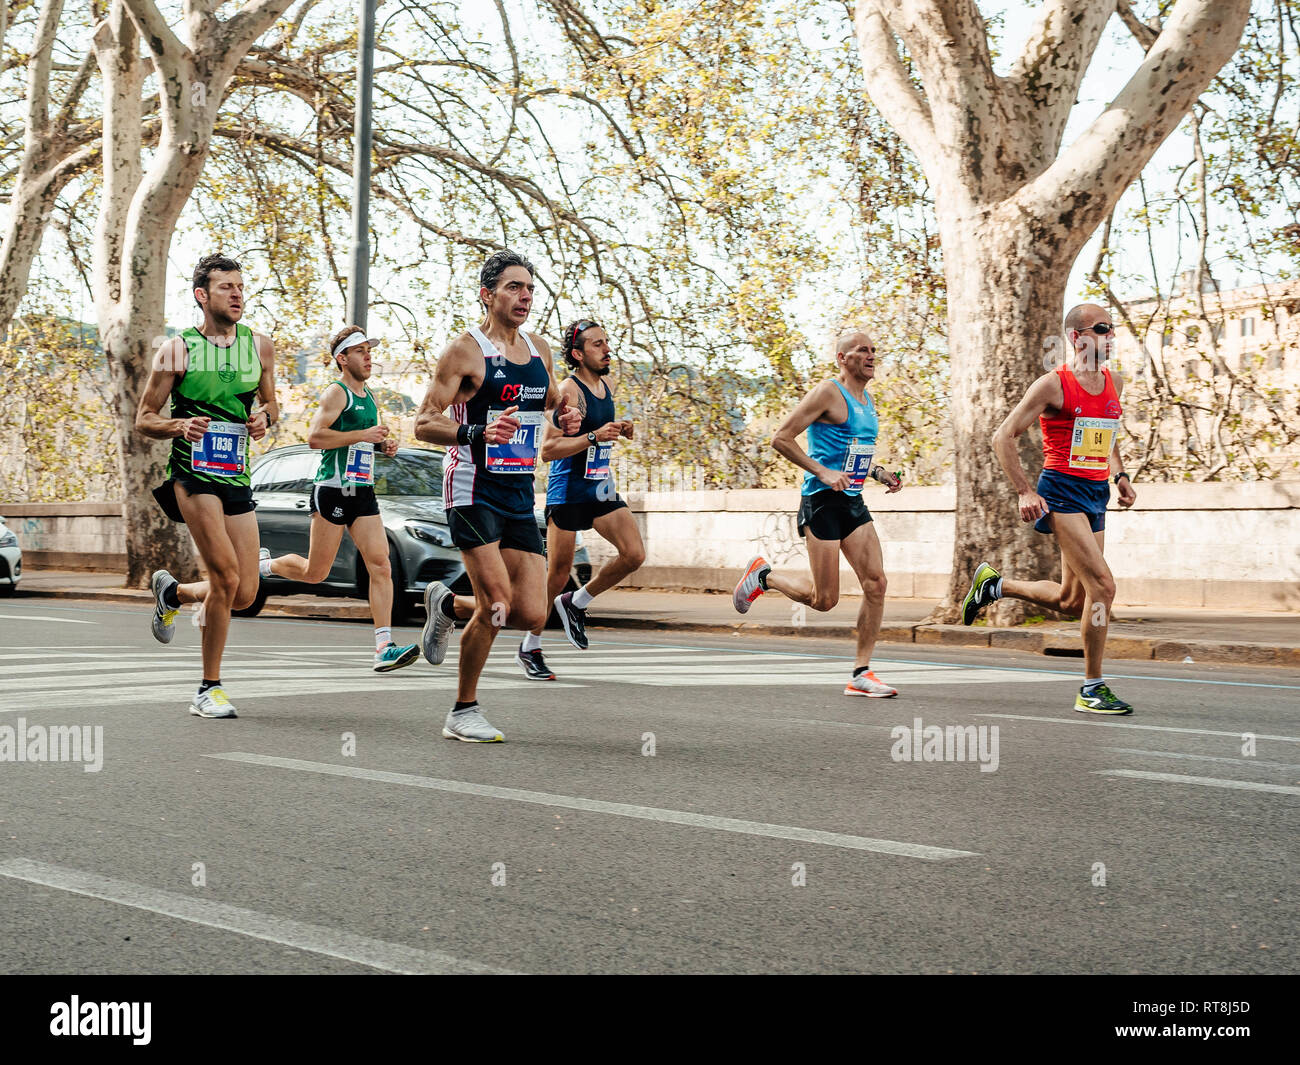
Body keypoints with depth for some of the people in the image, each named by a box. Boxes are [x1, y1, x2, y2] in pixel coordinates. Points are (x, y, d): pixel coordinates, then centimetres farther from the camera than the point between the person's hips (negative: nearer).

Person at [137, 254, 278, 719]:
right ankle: (209, 689, -4)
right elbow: (143, 419, 1)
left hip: (237, 477, 5)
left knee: (244, 594, 4)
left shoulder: (260, 346, 8)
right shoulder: (178, 349, -3)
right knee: (226, 577, -19)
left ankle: (172, 592, 37)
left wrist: (265, 417, -3)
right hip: (193, 474, -5)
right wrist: (179, 425, -20)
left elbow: (270, 404, 22)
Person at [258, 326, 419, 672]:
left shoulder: (369, 398, 18)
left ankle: (384, 648, -11)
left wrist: (385, 445, 11)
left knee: (381, 567, -7)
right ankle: (262, 564, 31)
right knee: (314, 573, 2)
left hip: (363, 492, 7)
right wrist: (363, 435, -20)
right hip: (333, 491, -7)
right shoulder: (336, 393, -8)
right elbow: (315, 436, -20)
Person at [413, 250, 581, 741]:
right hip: (474, 491, -6)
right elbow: (424, 423, -11)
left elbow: (553, 402, 28)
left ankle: (447, 603, 28)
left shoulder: (539, 349, 12)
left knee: (531, 615, 0)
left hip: (520, 493, 7)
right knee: (497, 604, -14)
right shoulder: (466, 350, -8)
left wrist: (566, 418, 4)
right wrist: (477, 433, -28)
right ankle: (463, 712, 5)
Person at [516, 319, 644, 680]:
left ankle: (576, 602, 15)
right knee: (557, 575, -1)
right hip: (567, 491, -7)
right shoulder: (568, 391, -15)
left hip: (601, 489, 7)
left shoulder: (606, 386, 10)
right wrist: (595, 437, -28)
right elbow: (547, 449, -20)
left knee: (634, 555, -7)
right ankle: (530, 648, 16)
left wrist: (620, 432, 6)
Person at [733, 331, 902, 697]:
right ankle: (762, 575, 21)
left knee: (875, 583, -5)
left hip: (853, 501, 8)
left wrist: (878, 473, 12)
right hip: (822, 501, -8)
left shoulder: (867, 400, 17)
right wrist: (823, 473, -22)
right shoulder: (828, 392, -10)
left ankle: (861, 674, 2)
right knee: (824, 599, -6)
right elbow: (781, 438, -15)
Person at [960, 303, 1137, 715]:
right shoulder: (1053, 385, -9)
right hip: (1062, 491, -8)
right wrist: (1024, 492, -15)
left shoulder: (1114, 384, 11)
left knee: (1070, 601, 10)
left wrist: (1119, 475, 14)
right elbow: (1003, 437, -8)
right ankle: (1092, 688, -7)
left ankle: (994, 584, 34)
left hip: (1095, 494, 8)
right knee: (1102, 585, -17)